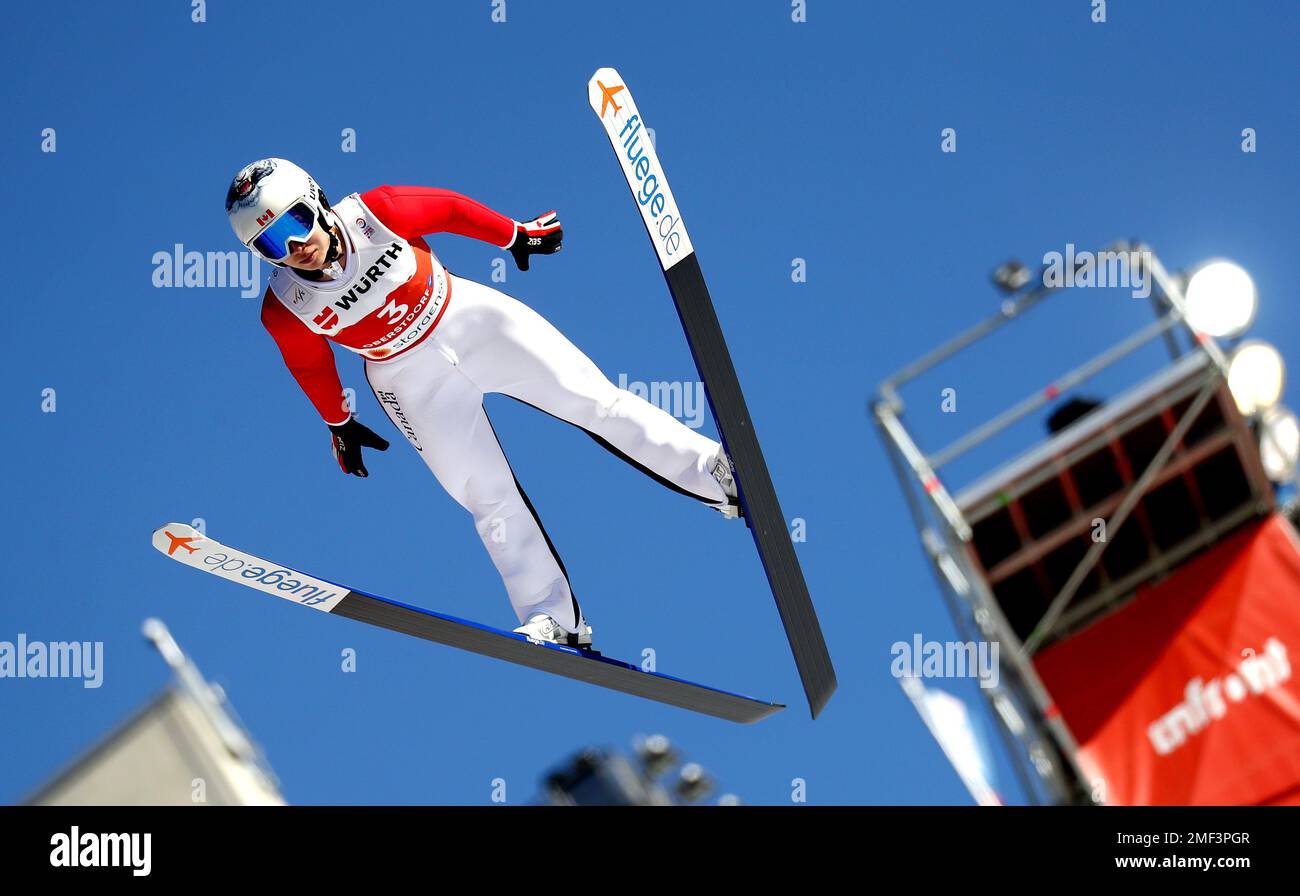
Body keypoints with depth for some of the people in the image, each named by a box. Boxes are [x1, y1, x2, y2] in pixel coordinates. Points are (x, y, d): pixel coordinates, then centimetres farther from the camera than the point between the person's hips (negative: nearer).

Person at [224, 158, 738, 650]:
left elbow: (449, 209, -6)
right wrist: (339, 425, 14)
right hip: (410, 378, 0)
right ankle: (554, 620, 7)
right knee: (488, 498, -1)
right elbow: (310, 366, 0)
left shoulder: (371, 213, -23)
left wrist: (516, 234, 7)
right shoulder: (286, 310, -20)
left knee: (592, 399, -5)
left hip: (470, 318, 0)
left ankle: (715, 471, 2)